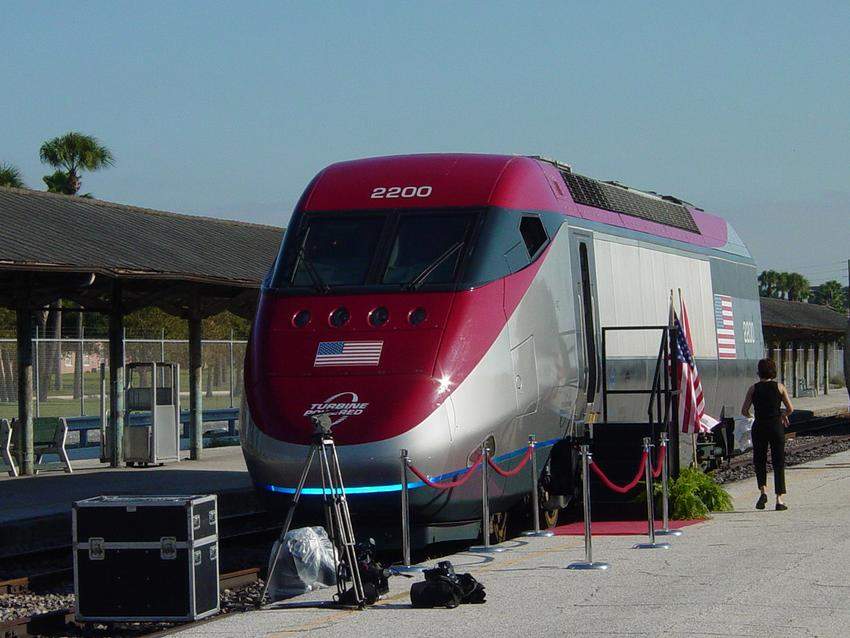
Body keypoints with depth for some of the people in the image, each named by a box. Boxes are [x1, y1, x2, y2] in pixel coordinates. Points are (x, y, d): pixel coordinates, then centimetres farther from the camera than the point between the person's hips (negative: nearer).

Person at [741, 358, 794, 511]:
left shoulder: (753, 388, 0)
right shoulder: (779, 387, 0)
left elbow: (744, 411, -1)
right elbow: (790, 408, 0)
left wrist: (751, 417, 21)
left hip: (759, 427, 0)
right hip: (776, 427, 0)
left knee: (759, 461, 16)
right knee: (778, 463, 5)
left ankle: (763, 490, -5)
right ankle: (780, 499, -1)